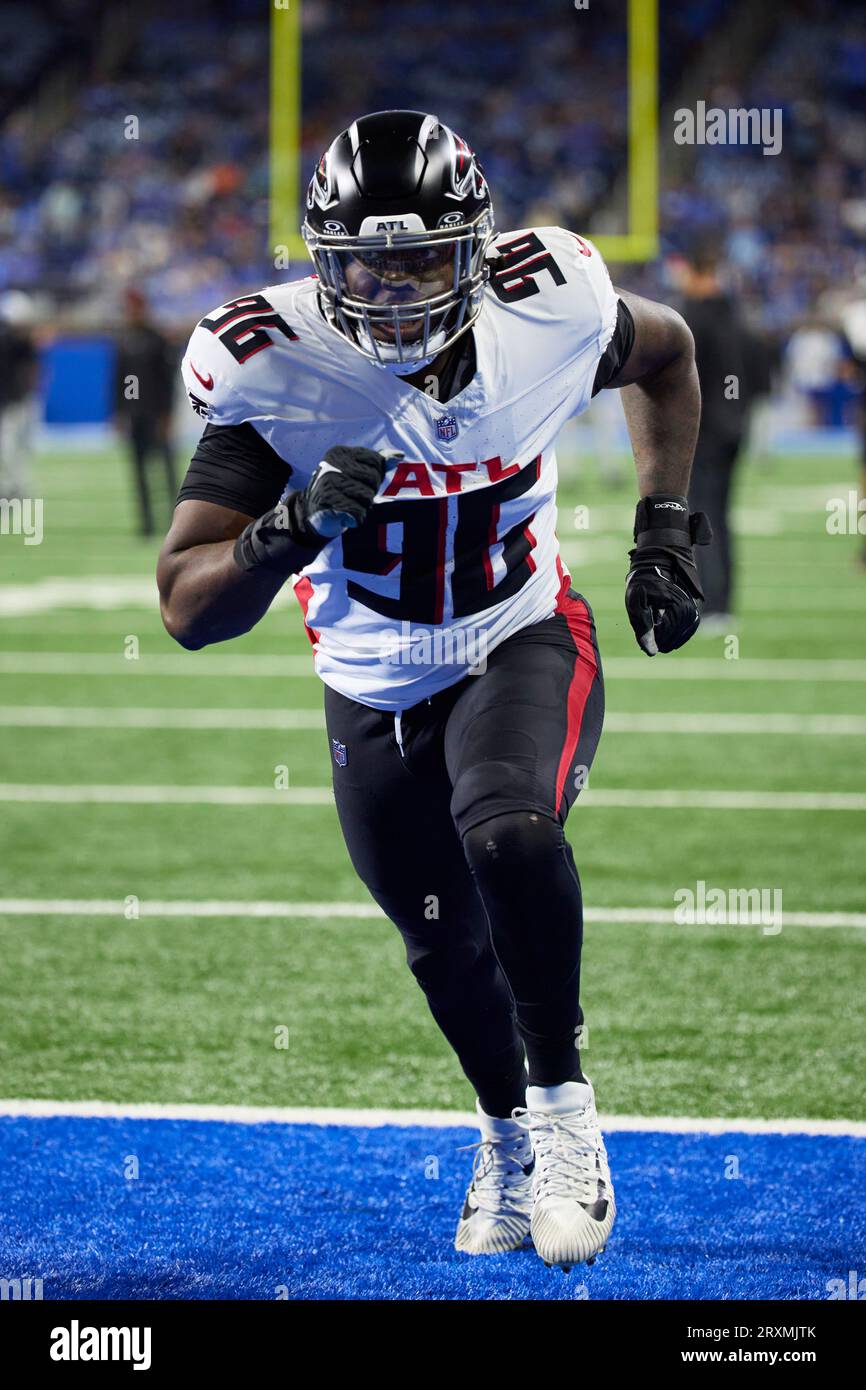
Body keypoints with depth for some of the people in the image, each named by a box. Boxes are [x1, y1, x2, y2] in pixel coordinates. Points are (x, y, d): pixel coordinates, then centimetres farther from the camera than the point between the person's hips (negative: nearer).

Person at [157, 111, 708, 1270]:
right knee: (447, 947, 14)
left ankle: (563, 1111, -13)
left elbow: (665, 356, 7)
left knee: (508, 830, -31)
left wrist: (664, 531, -1)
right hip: (375, 694, 1)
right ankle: (508, 1136, 44)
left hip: (521, 645, -1)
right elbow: (188, 610, -26)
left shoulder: (548, 312, -21)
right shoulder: (274, 373, -26)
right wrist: (294, 524, -45)